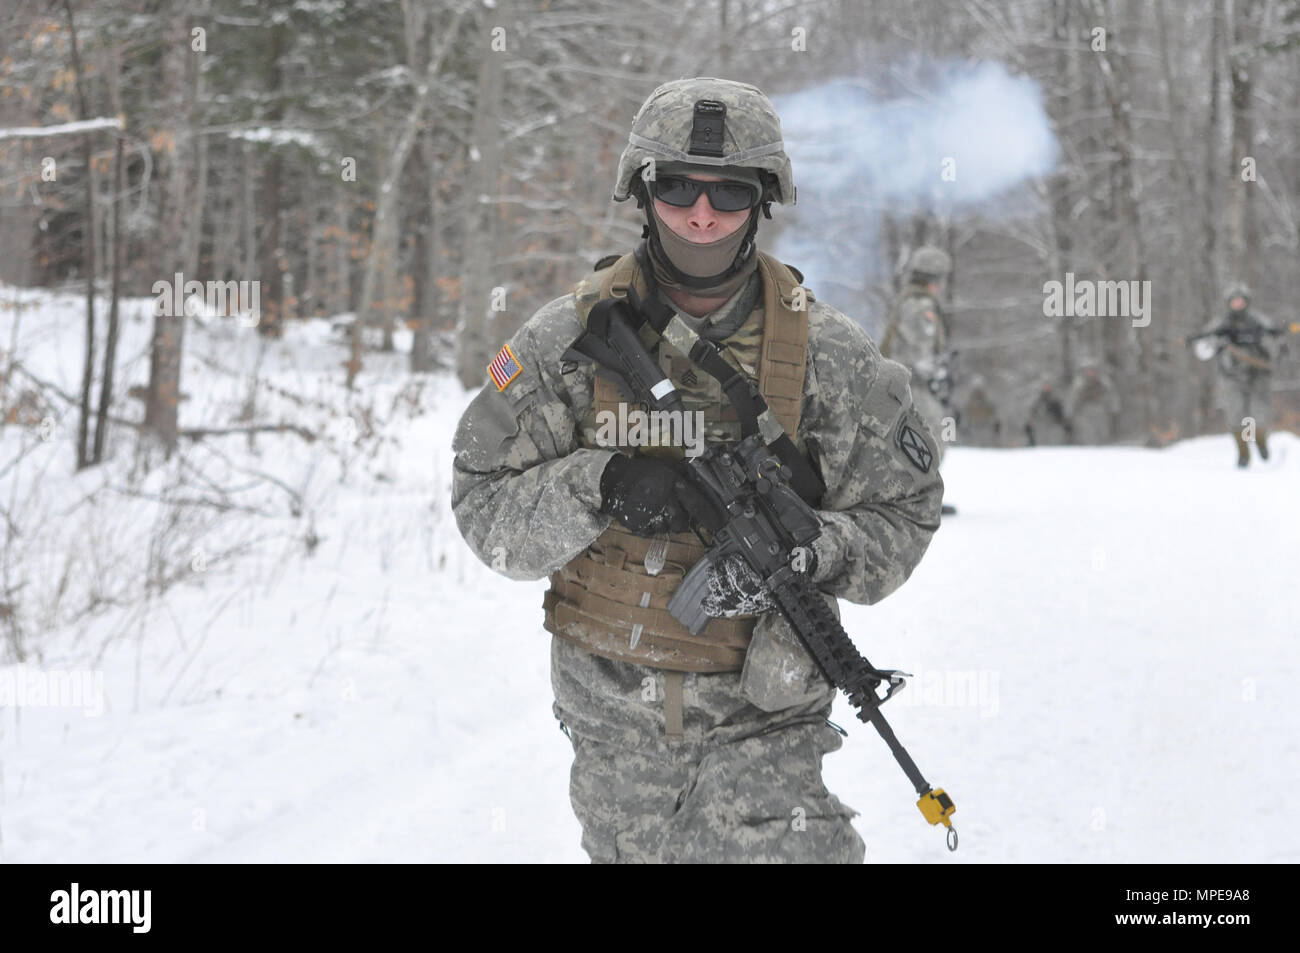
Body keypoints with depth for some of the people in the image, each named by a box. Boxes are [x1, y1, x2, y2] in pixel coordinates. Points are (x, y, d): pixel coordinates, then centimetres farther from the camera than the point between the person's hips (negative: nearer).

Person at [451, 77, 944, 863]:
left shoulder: (826, 353, -7)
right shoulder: (570, 340, -7)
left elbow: (903, 511, -1)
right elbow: (485, 511, -7)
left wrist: (798, 553, -21)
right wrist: (599, 487, -26)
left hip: (760, 715, -2)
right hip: (612, 713, 2)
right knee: (633, 851, 18)